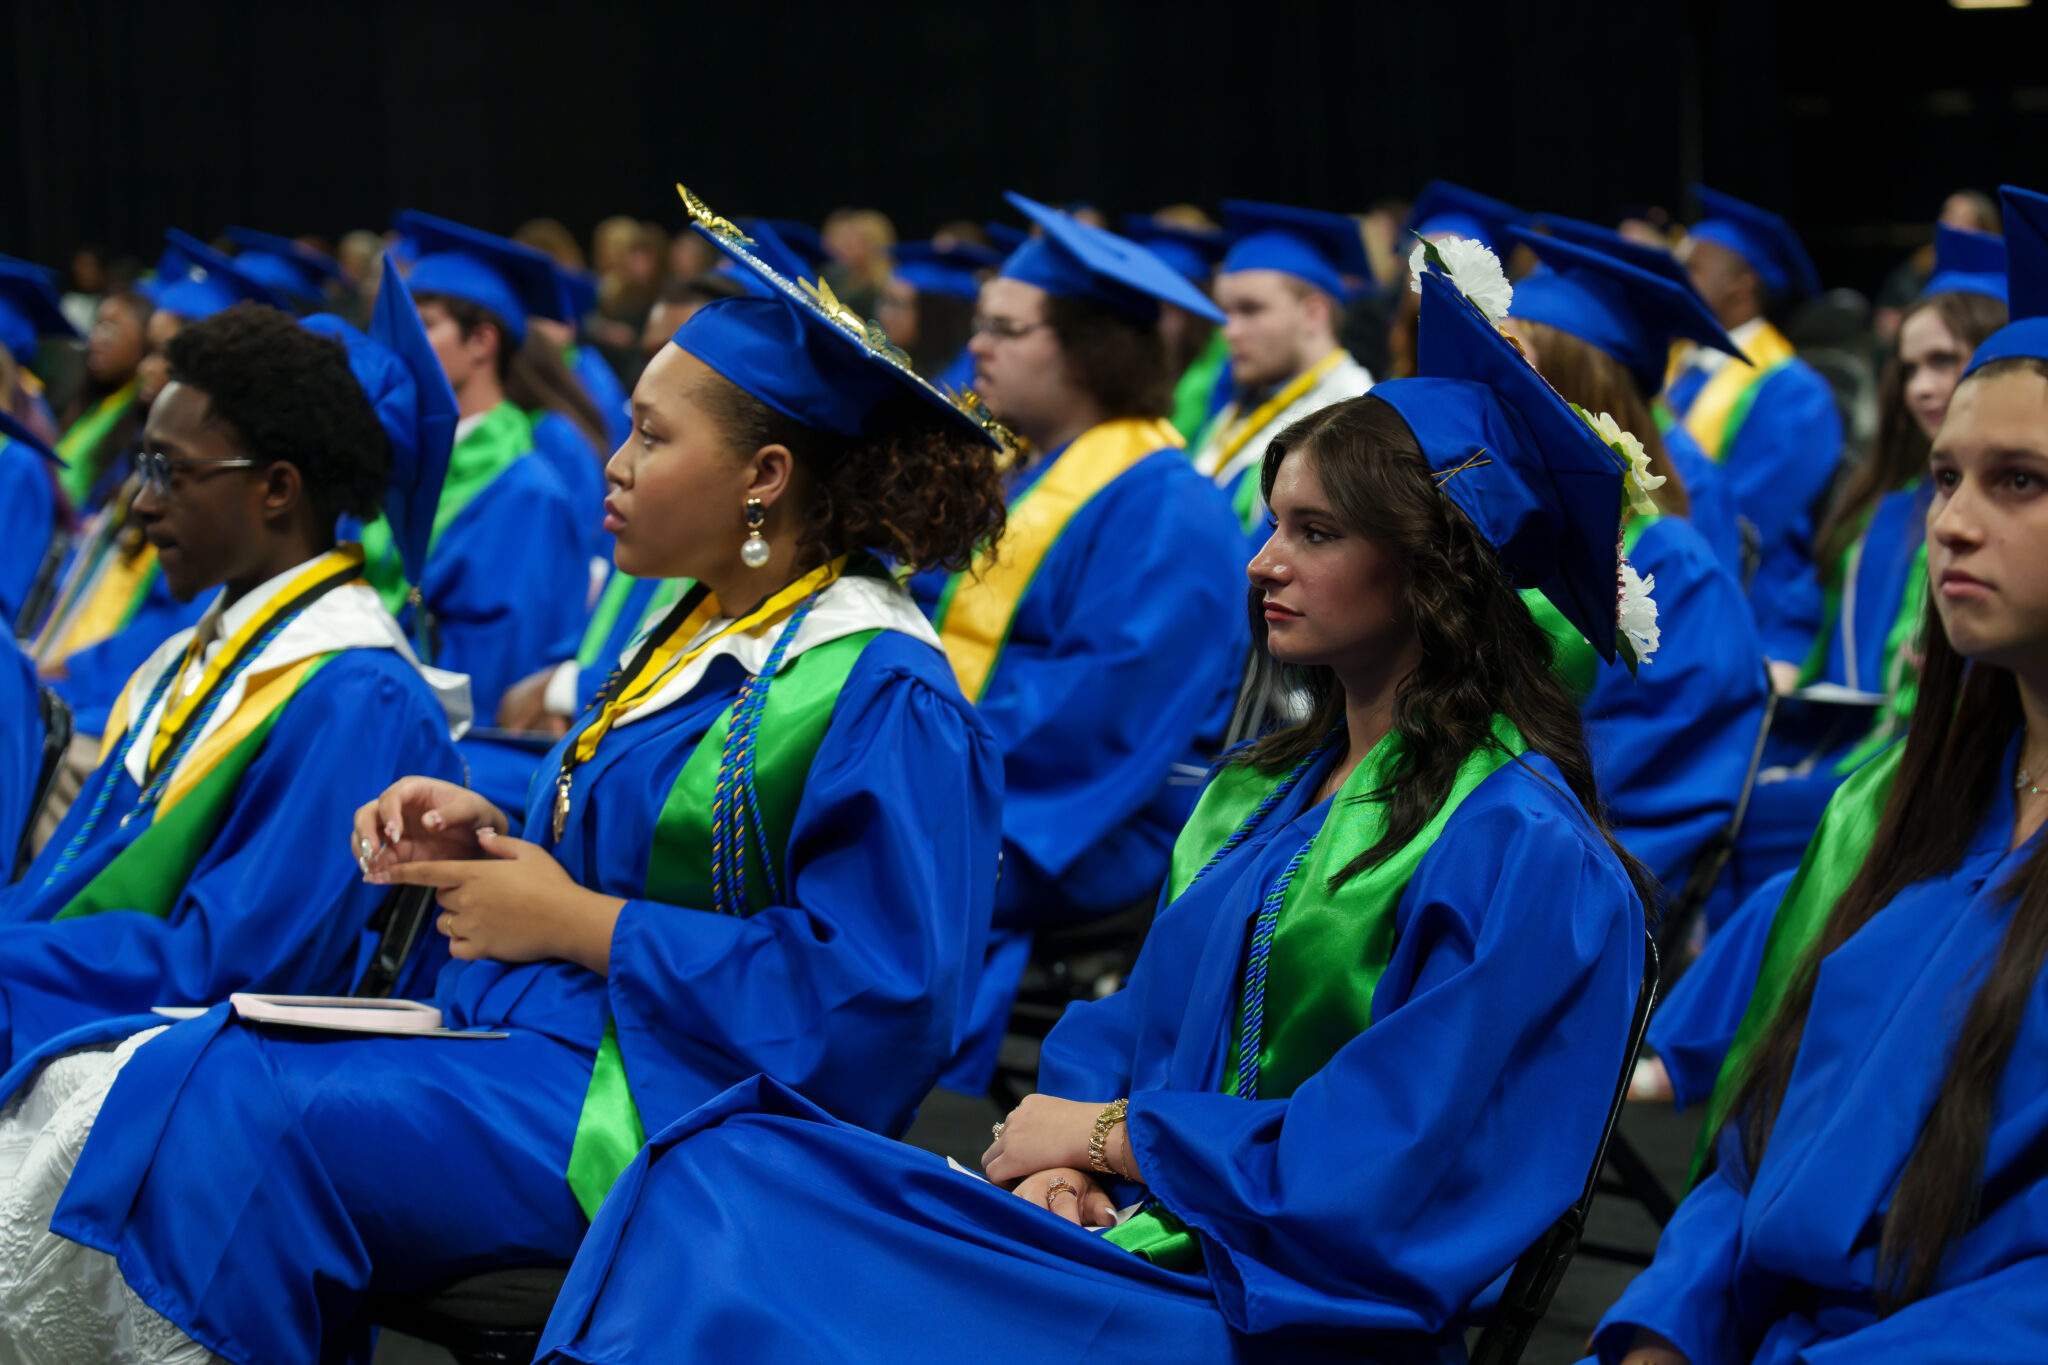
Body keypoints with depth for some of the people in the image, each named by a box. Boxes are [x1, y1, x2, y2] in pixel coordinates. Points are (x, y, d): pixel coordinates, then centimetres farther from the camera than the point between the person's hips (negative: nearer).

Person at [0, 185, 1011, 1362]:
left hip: (657, 1111, -10)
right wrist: (489, 840, 1)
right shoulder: (697, 635, 13)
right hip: (554, 1034, 10)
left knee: (237, 1121, -24)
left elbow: (873, 996, -22)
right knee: (126, 1086, -5)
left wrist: (577, 922, -16)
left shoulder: (883, 698, -16)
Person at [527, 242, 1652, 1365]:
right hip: (1140, 1234, 8)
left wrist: (1107, 1138, -7)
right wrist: (1059, 1154, -5)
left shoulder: (1525, 857, -10)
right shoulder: (1260, 795, 17)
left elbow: (1383, 1179, -16)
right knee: (718, 1167, -14)